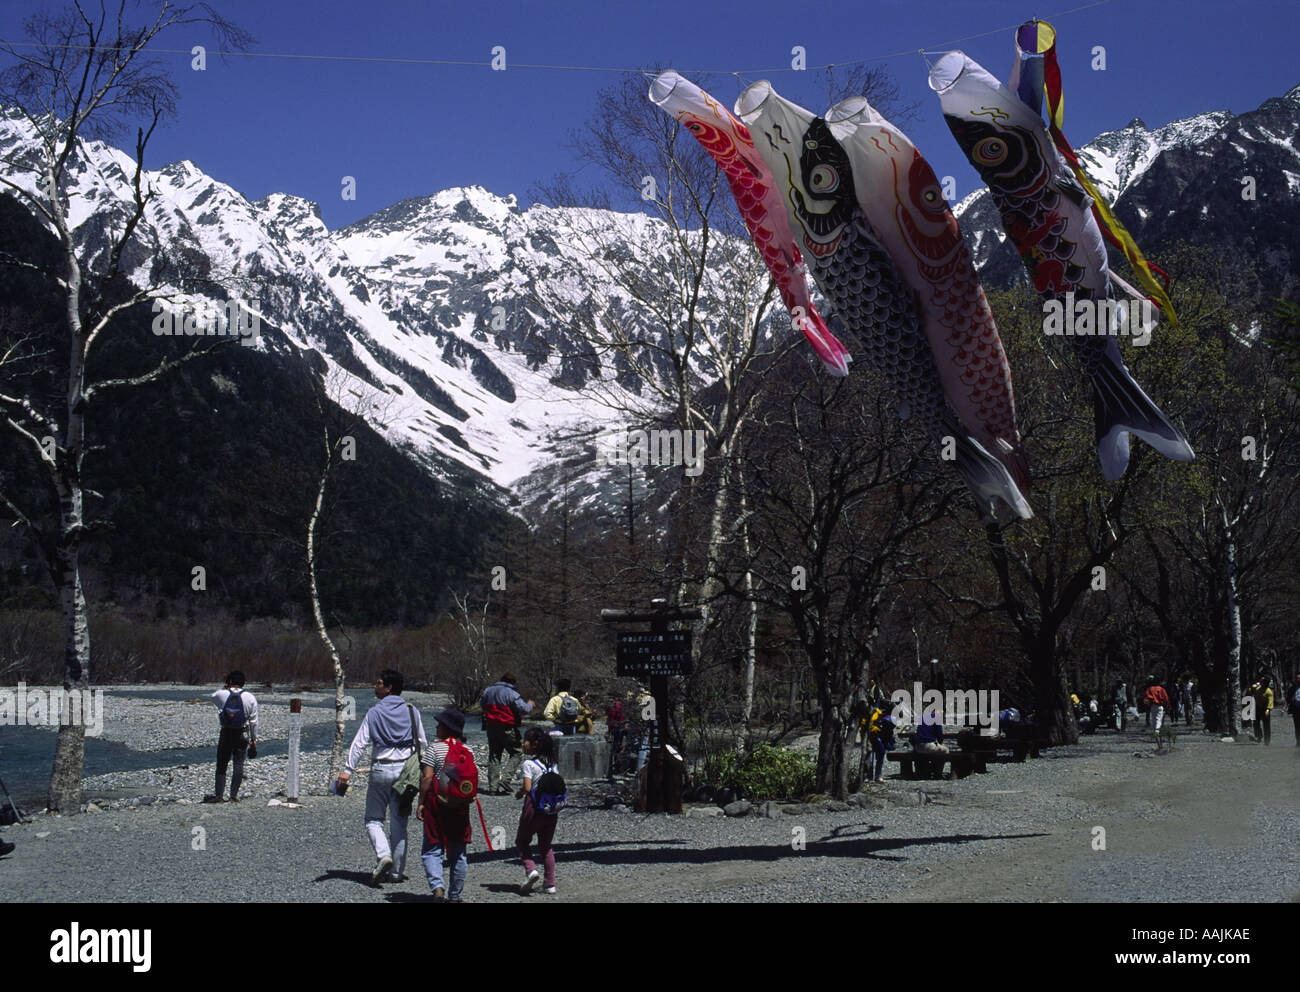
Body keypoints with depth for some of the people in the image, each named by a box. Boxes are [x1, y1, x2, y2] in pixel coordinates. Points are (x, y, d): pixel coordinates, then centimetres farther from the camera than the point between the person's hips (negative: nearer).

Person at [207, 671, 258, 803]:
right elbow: (253, 721, 1)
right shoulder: (250, 698, -2)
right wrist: (254, 739, 7)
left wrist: (225, 687, 14)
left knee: (221, 764, 9)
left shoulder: (221, 694, -6)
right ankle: (234, 795, 1)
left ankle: (219, 794, 10)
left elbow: (213, 696, 21)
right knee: (239, 764, 4)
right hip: (242, 733, 0)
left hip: (226, 733, 0)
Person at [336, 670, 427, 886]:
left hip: (381, 769, -3)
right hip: (405, 770, 3)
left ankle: (383, 855, -16)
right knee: (399, 823, 9)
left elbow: (360, 742, -10)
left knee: (373, 819, 8)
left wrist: (348, 769, -11)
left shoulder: (374, 712, -4)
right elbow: (422, 743, 8)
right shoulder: (411, 711, 5)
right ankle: (396, 871, 10)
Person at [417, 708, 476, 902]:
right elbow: (474, 779, 6)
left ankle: (437, 886, -19)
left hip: (437, 804, -5)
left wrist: (421, 803, -8)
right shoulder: (468, 751, 6)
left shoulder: (435, 748, -9)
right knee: (458, 852, 11)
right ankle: (455, 895, 16)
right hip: (460, 806, 5)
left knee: (431, 850, 1)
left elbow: (427, 778, -13)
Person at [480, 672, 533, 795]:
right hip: (507, 729, -6)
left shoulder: (488, 690, 6)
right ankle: (505, 780, -10)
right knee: (517, 753, 5)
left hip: (491, 728, 6)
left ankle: (493, 786, 8)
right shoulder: (511, 693, -13)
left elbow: (481, 703, 22)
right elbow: (524, 709, -16)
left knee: (493, 755, 12)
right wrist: (530, 704, 5)